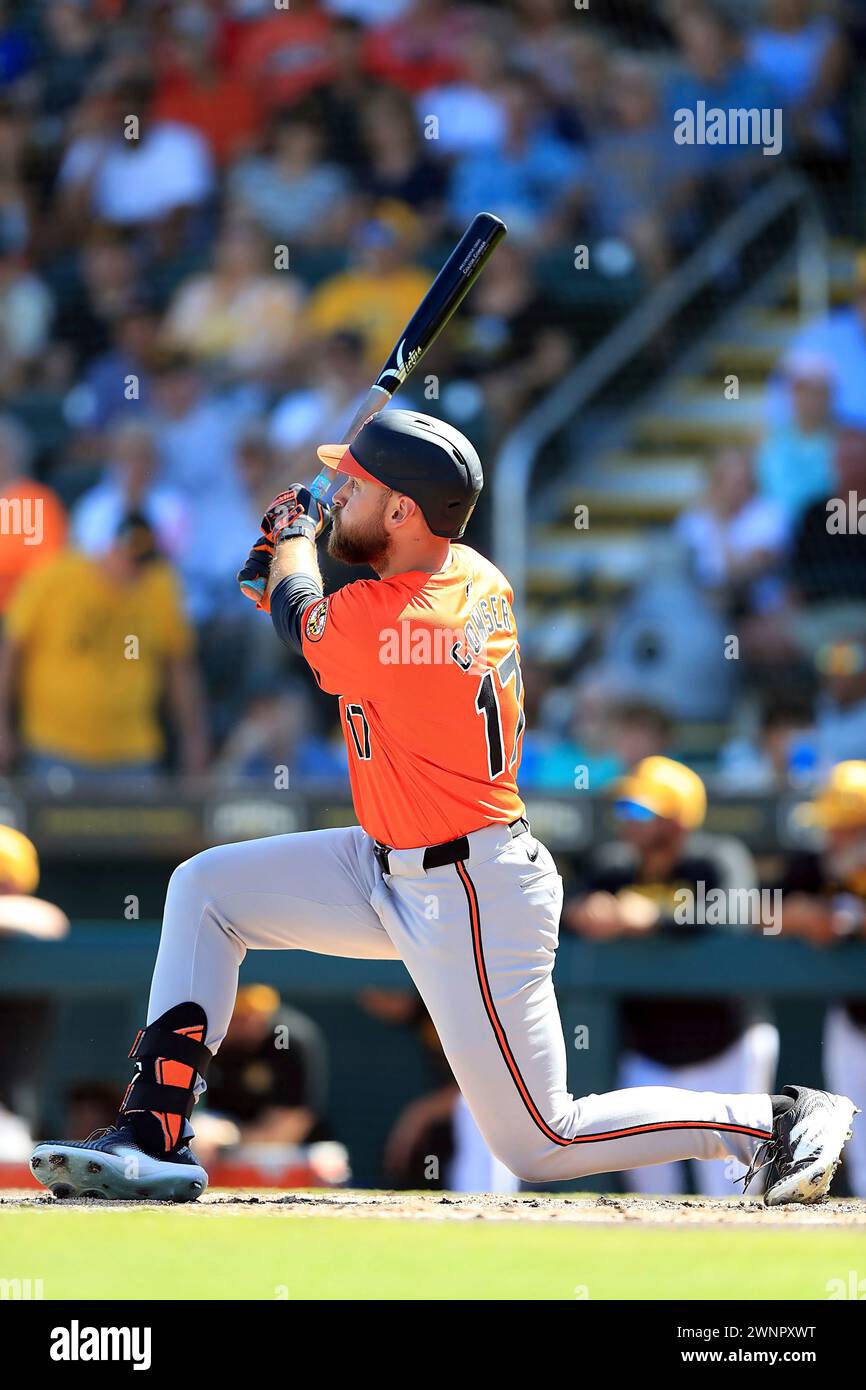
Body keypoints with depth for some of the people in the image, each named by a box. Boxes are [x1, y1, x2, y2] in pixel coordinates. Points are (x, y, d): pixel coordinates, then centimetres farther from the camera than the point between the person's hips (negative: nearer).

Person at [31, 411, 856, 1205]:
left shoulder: (372, 622, -25)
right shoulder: (476, 579, 1)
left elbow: (298, 616, 0)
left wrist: (294, 539, 20)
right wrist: (281, 587, 13)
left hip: (470, 903, -10)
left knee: (539, 1147, -5)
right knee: (205, 889, 9)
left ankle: (778, 1122, 3)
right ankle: (154, 1137, 7)